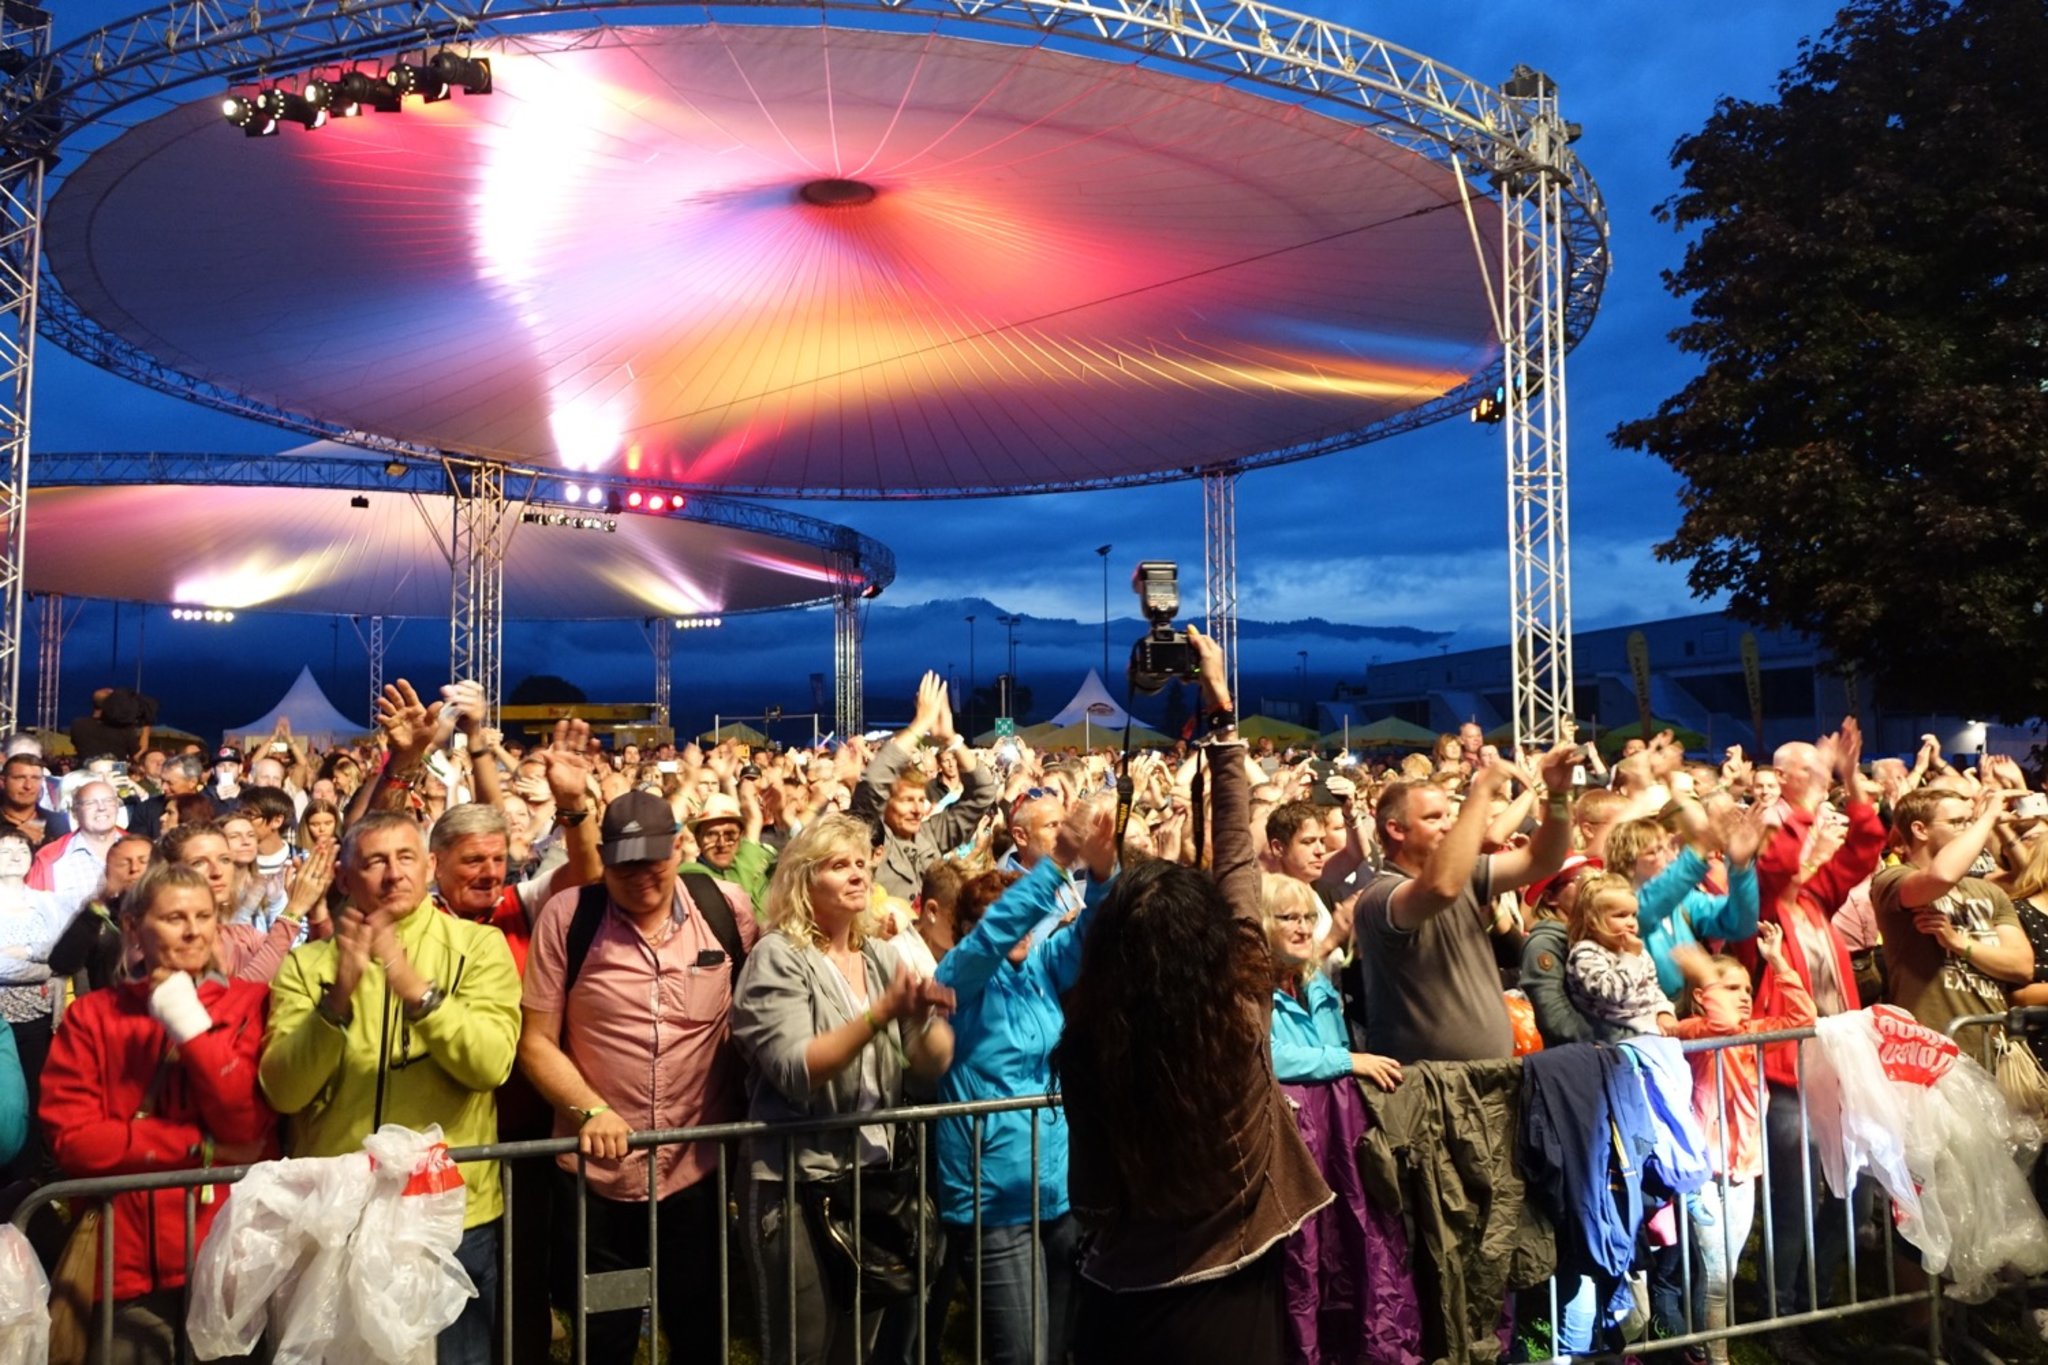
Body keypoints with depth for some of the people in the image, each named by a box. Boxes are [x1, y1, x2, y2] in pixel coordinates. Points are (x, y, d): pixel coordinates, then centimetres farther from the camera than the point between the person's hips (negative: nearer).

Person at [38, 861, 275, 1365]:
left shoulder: (251, 1003, 3)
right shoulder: (92, 1015, 6)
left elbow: (245, 1125, -8)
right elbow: (71, 1138, -5)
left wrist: (189, 1023, -13)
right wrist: (203, 1146, -10)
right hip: (130, 1264, 1)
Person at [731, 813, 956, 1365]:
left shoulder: (882, 957, 6)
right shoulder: (778, 956, -10)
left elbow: (933, 1064, 0)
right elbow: (796, 1071, -23)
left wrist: (923, 1017, -21)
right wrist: (881, 1014, -32)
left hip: (873, 1175, 6)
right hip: (797, 1182, -5)